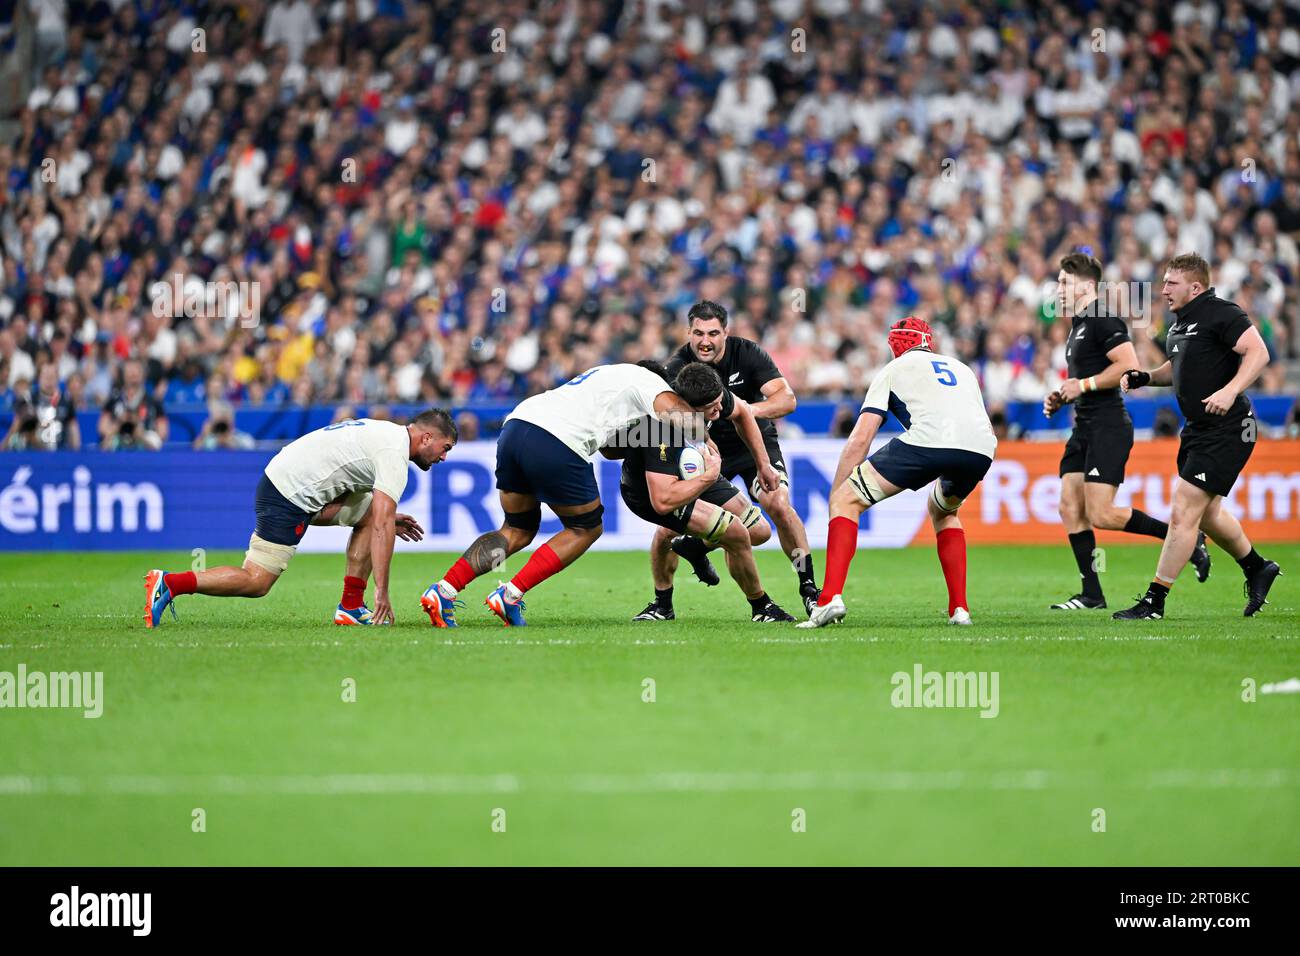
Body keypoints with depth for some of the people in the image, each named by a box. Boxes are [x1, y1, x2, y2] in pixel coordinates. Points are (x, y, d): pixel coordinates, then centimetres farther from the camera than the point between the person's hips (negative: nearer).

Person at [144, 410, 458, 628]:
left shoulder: (384, 432, 17)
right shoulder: (394, 455, -14)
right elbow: (381, 525, -20)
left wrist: (388, 521, 21)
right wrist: (382, 591, -19)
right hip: (288, 499, -10)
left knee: (369, 513, 13)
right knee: (255, 582, -11)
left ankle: (351, 607, 10)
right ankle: (170, 584, -11)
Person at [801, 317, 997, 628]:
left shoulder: (892, 371, 24)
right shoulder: (962, 369, 37)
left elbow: (860, 439, 15)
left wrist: (836, 494, 19)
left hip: (927, 439, -5)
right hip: (981, 450, 5)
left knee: (845, 500, 8)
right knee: (942, 511, 36)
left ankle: (831, 598, -10)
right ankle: (959, 609, 24)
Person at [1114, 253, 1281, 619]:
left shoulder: (1222, 314, -14)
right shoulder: (1179, 322, 13)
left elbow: (1258, 352, -23)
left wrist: (1230, 391, -35)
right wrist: (1146, 377, 10)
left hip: (1226, 430, -10)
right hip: (1197, 429, 10)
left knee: (1183, 512, -11)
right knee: (1207, 513, 22)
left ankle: (1154, 601, -8)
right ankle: (1257, 568, 44)